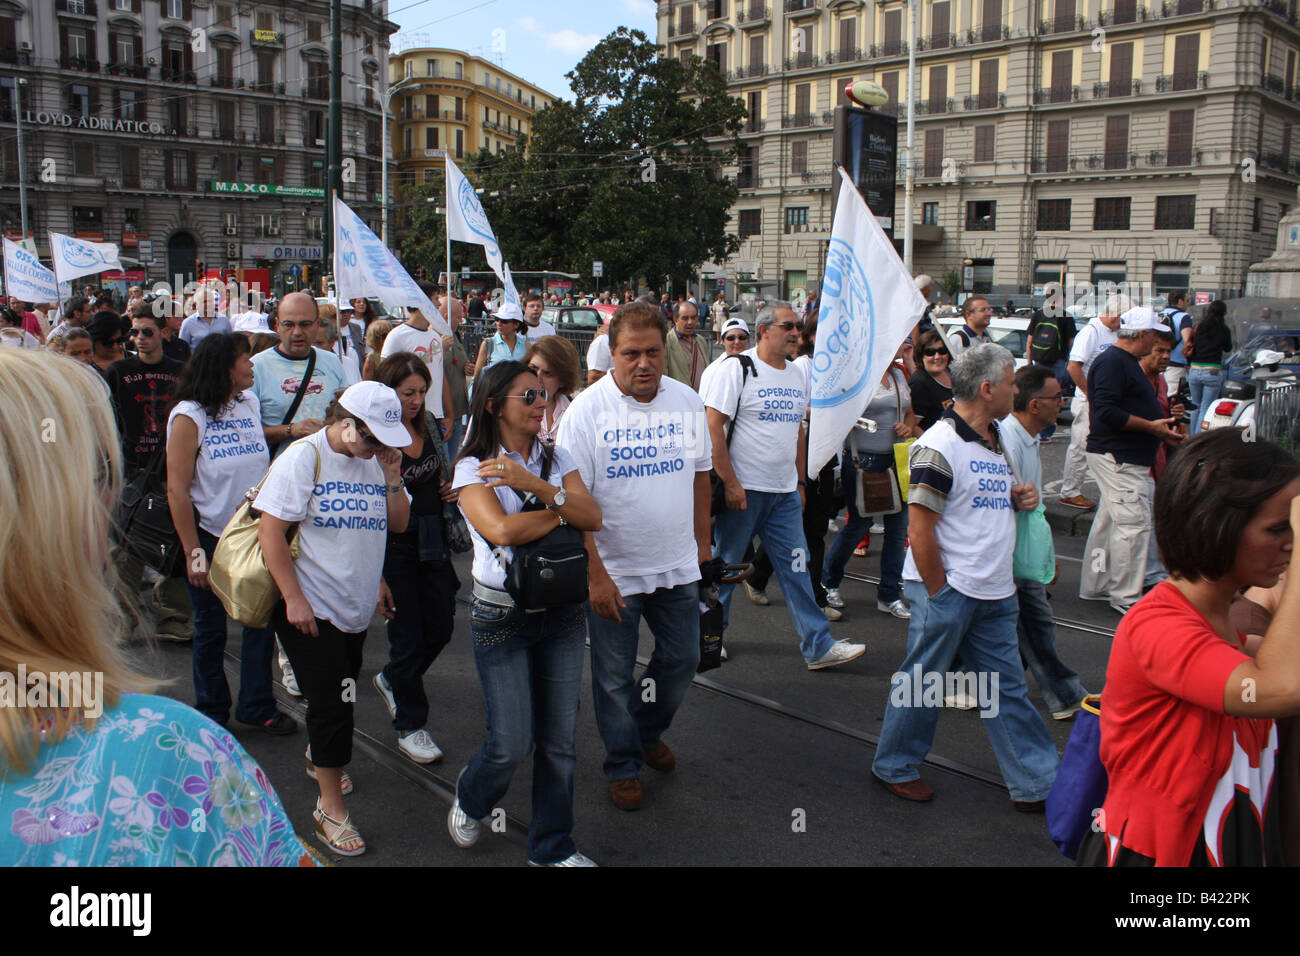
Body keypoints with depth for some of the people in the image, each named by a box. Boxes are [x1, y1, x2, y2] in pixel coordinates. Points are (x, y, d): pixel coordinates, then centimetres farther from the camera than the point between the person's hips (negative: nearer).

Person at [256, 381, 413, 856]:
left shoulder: (378, 459, 5)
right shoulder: (304, 457, -13)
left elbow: (399, 523, 7)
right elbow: (270, 531, -15)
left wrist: (392, 477, -10)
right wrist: (294, 599, -17)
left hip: (357, 605, 6)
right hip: (310, 607, -6)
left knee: (339, 694, 20)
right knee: (331, 701, -5)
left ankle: (320, 756, 48)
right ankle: (330, 808, 9)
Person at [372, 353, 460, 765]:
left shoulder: (428, 424, 3)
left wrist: (449, 487, -2)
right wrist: (376, 577, -18)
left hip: (434, 541, 7)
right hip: (395, 547, -6)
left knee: (441, 627, 13)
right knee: (409, 637, 3)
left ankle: (391, 679, 42)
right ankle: (410, 726, 23)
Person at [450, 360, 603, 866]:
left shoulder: (556, 458, 5)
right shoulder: (473, 468, -7)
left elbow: (592, 517, -9)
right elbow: (502, 529, -24)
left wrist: (532, 483, -20)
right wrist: (561, 509, -12)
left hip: (562, 610, 4)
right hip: (501, 616, -4)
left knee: (559, 740, 9)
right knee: (511, 743, 0)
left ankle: (553, 848, 27)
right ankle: (469, 800, 35)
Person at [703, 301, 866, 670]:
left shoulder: (798, 375, 12)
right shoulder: (737, 369, -9)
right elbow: (713, 427, -14)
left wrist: (800, 482, 16)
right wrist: (730, 483, -16)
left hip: (785, 493, 6)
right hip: (743, 490, -6)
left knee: (796, 567, 7)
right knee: (724, 566, 7)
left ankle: (818, 646, 11)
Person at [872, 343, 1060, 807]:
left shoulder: (994, 439, 11)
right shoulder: (939, 446, -16)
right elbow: (920, 530, -17)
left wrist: (1018, 496, 4)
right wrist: (939, 593, -14)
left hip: (994, 594, 8)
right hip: (947, 591, -8)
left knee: (1007, 689, 13)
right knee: (921, 682, 7)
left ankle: (1037, 783, 21)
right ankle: (895, 766, 25)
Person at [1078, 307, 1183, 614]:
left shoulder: (1126, 361, 18)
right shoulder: (1112, 362, -16)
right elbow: (1106, 412, -25)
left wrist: (1160, 422, 16)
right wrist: (1151, 426, -19)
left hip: (1122, 458, 11)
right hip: (1118, 457, -11)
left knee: (1109, 520, 16)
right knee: (1134, 524, -10)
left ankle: (1095, 586, 25)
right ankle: (1126, 598, -3)